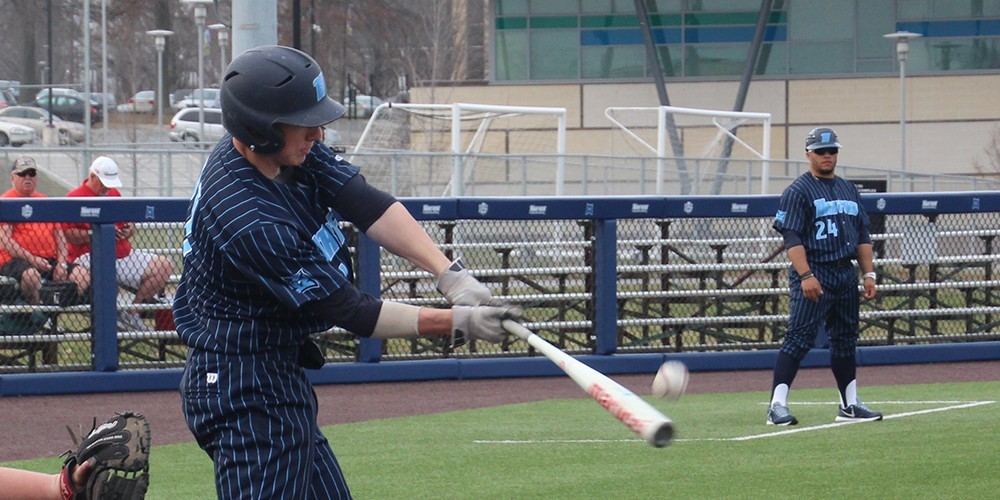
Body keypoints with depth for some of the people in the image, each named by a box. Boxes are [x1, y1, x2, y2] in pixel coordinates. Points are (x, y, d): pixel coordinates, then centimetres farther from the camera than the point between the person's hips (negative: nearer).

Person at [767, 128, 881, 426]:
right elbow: (791, 237, -13)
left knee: (845, 340, 13)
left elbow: (863, 235, 20)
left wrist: (868, 273, 11)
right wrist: (805, 275, -23)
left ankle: (849, 405, 21)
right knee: (799, 338, -14)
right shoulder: (798, 191, -5)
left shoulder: (849, 190, 17)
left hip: (846, 274, 7)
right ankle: (777, 405, -17)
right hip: (814, 272, -7)